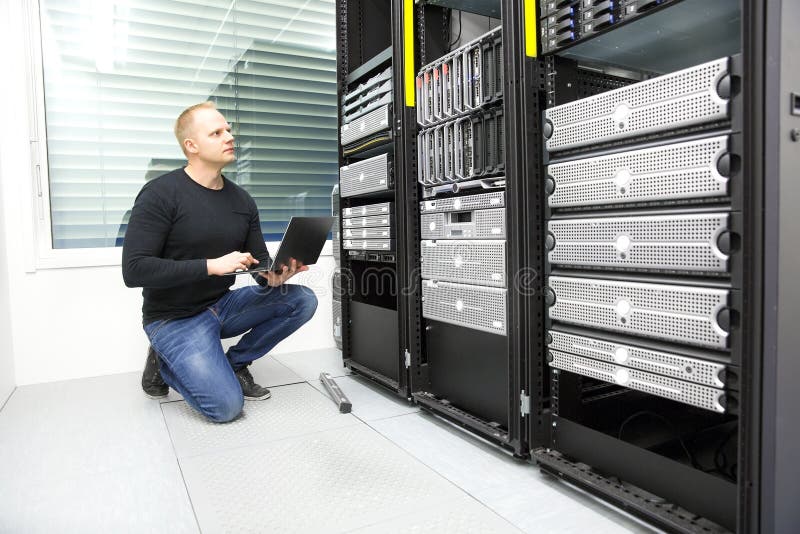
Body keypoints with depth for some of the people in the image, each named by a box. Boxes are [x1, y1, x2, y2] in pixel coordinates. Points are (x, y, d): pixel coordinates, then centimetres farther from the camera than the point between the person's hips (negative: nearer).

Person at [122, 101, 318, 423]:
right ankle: (164, 364, 9)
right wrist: (212, 266, -28)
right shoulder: (160, 195, -15)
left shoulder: (242, 201, 3)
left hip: (223, 305, 6)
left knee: (302, 300, -10)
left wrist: (273, 278, -20)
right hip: (176, 319, -6)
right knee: (226, 406, -20)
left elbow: (260, 263, 5)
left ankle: (235, 364, 5)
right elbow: (134, 270, -22)